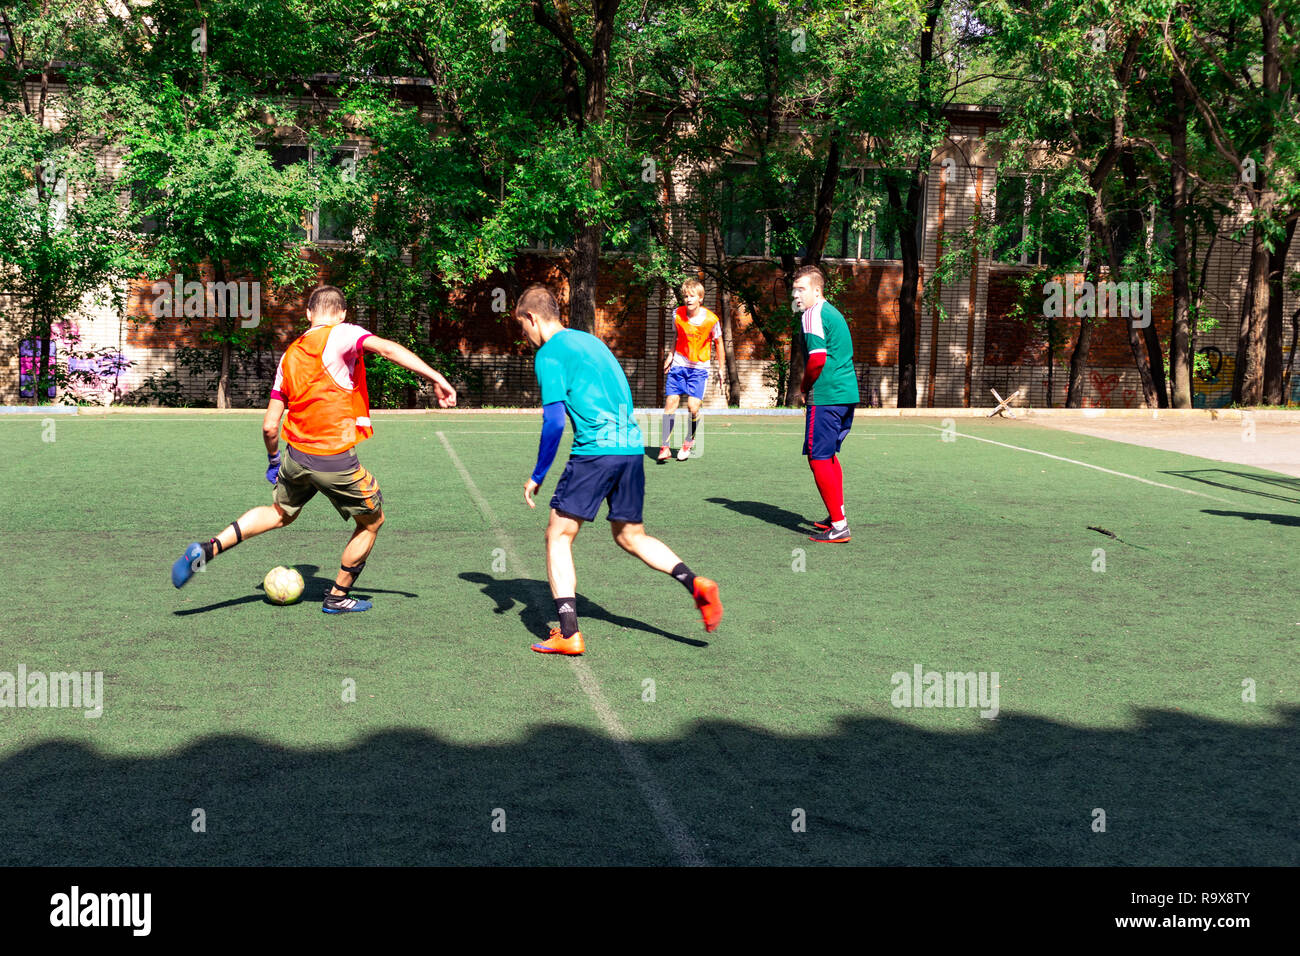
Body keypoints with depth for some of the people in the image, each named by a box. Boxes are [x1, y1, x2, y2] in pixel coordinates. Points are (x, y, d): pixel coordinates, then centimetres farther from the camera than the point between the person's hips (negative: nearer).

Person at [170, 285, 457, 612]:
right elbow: (386, 348, -26)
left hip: (296, 456, 6)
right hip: (336, 461, -6)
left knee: (280, 512, 31)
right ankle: (338, 597, 28)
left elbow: (269, 426, 11)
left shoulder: (290, 355, 11)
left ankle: (206, 549, 17)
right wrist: (436, 378, -31)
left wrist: (273, 459, 28)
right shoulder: (342, 334, -6)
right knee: (372, 521, 18)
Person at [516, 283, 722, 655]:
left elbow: (554, 421, -10)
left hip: (594, 450, -8)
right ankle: (696, 584, 1)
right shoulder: (589, 340, 22)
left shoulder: (549, 354, -3)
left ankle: (568, 633, -3)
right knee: (630, 536, 19)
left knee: (558, 536, 2)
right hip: (631, 445, 8)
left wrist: (537, 476, -2)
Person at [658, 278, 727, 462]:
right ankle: (664, 446, -3)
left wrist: (721, 367, 5)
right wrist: (671, 355, 7)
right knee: (670, 402, -6)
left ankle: (689, 442, 15)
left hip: (699, 367, -2)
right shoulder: (677, 315, -6)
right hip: (678, 364, 2)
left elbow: (718, 342, 2)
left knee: (693, 407, -11)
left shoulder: (711, 319, -14)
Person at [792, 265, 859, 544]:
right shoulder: (833, 312, 19)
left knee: (818, 458, -5)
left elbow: (817, 358, -20)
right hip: (848, 393, 10)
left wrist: (805, 385, -4)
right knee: (829, 456, 21)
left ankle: (839, 527, -7)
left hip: (825, 396, -10)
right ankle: (836, 515, 28)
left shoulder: (813, 314, -10)